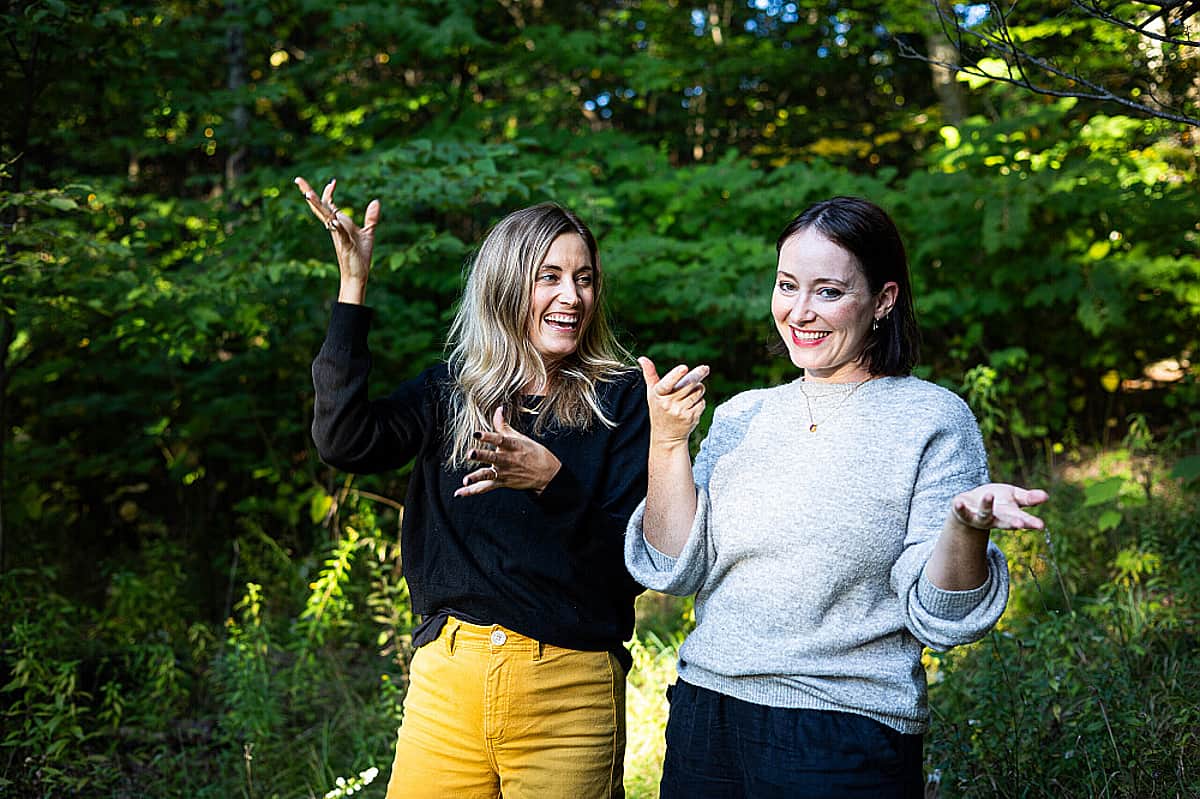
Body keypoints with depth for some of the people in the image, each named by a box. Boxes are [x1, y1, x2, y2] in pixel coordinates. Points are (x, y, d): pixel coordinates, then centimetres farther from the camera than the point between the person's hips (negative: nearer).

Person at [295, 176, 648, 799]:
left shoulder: (620, 400, 0)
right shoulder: (451, 391, 6)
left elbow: (633, 562, -6)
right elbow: (345, 441, -11)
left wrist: (552, 480, -23)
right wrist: (352, 286, -10)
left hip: (568, 694, -2)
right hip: (450, 678, 2)